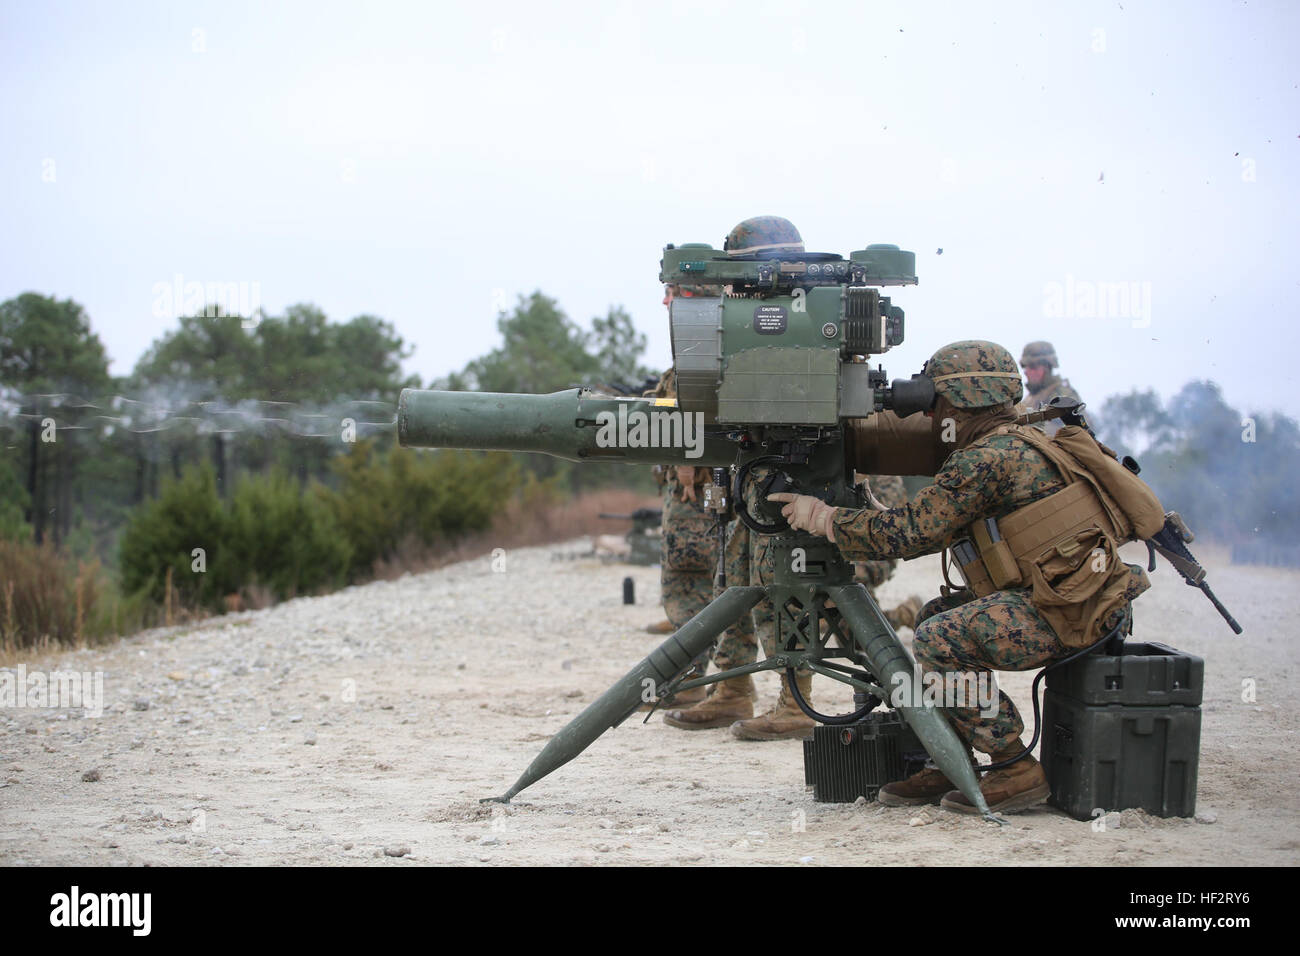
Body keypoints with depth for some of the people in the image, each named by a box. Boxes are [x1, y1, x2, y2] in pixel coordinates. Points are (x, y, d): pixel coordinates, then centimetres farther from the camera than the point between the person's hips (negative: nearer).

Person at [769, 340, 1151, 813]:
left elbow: (912, 532, -15)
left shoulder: (989, 458, -14)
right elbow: (942, 527, 24)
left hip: (1076, 609, -11)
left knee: (939, 641, -17)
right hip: (1053, 592, 11)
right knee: (935, 616, 15)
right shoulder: (1017, 443, 18)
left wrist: (823, 518, -5)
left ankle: (1016, 770, -9)